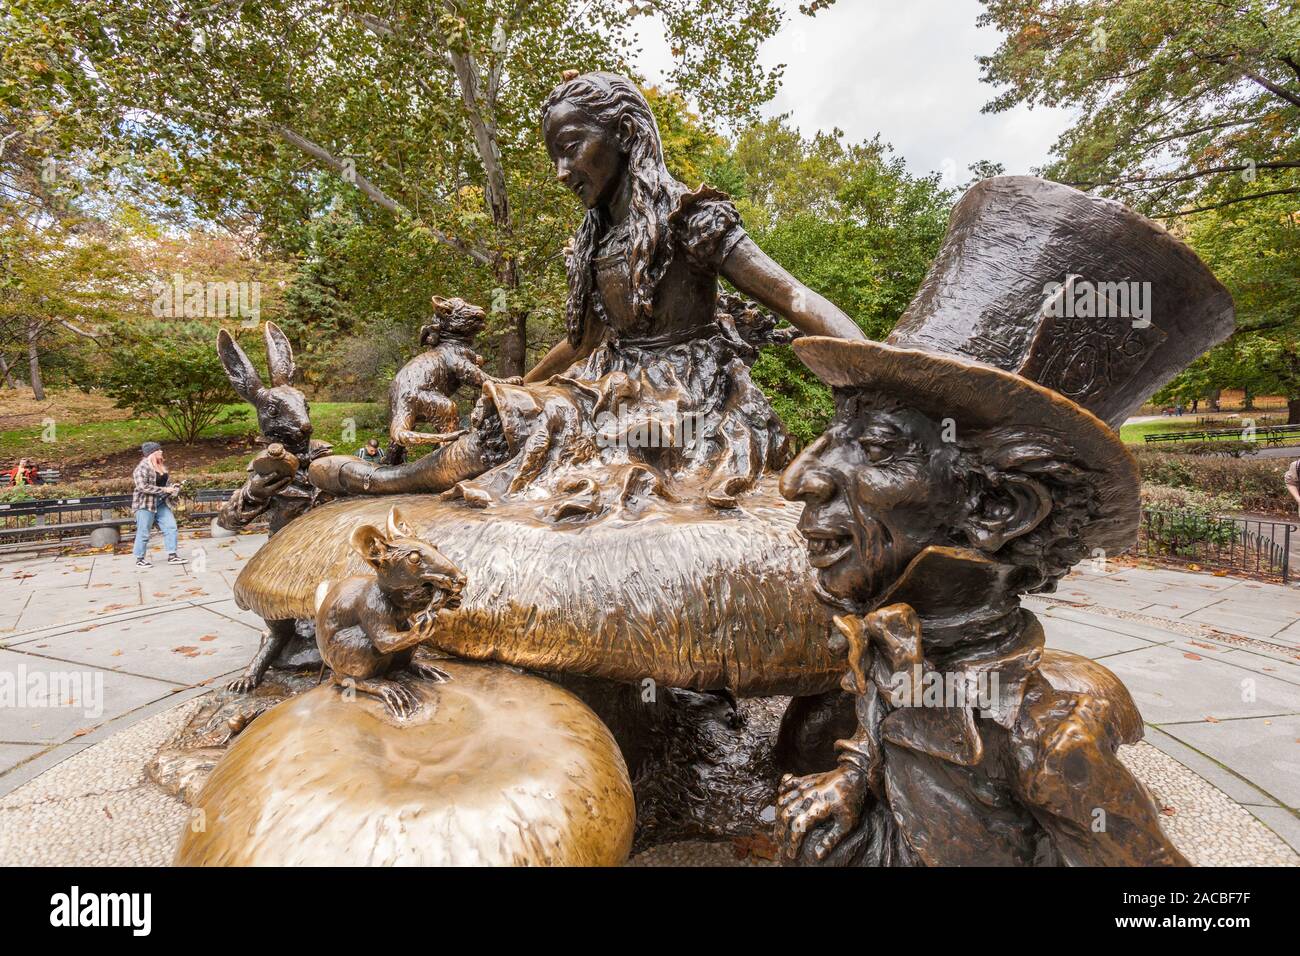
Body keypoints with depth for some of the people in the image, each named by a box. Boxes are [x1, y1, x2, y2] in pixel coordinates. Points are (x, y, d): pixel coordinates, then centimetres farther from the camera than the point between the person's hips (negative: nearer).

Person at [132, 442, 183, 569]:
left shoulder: (162, 465, 11)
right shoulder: (142, 467, -14)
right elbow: (143, 487, -23)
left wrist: (172, 487, 0)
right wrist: (163, 490, -22)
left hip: (161, 503, 8)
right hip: (146, 504, -7)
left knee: (171, 527, 2)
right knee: (143, 533, 1)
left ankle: (172, 556, 8)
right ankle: (140, 559, 13)